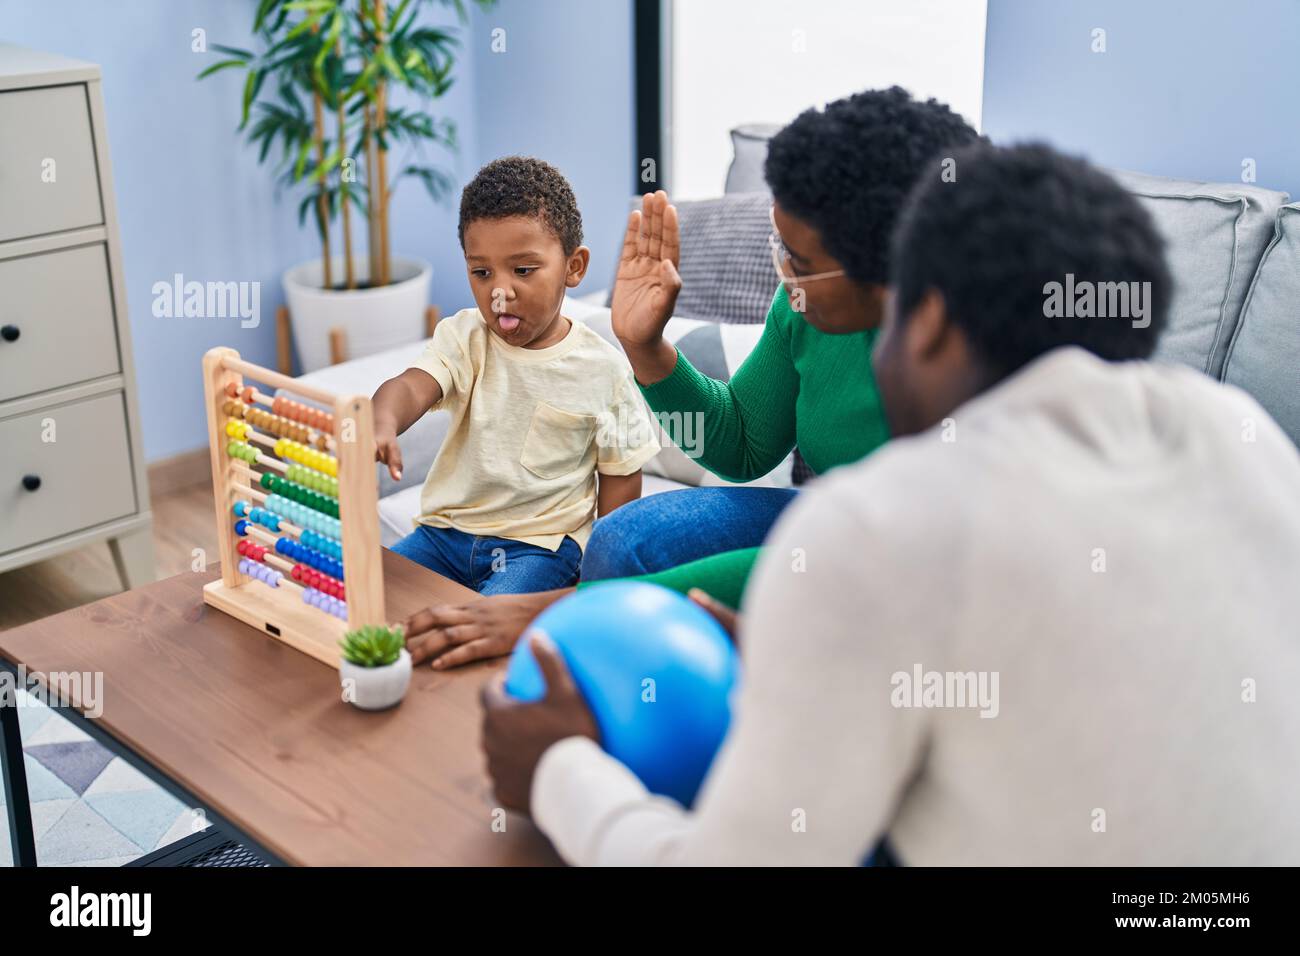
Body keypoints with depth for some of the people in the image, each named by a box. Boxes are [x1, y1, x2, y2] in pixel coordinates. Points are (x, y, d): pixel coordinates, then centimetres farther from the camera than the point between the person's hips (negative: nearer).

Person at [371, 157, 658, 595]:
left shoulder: (602, 368, -5)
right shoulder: (464, 337, -1)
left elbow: (621, 476, 3)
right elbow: (412, 385, -21)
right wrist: (383, 424, -45)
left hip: (542, 544, -3)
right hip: (447, 529, 4)